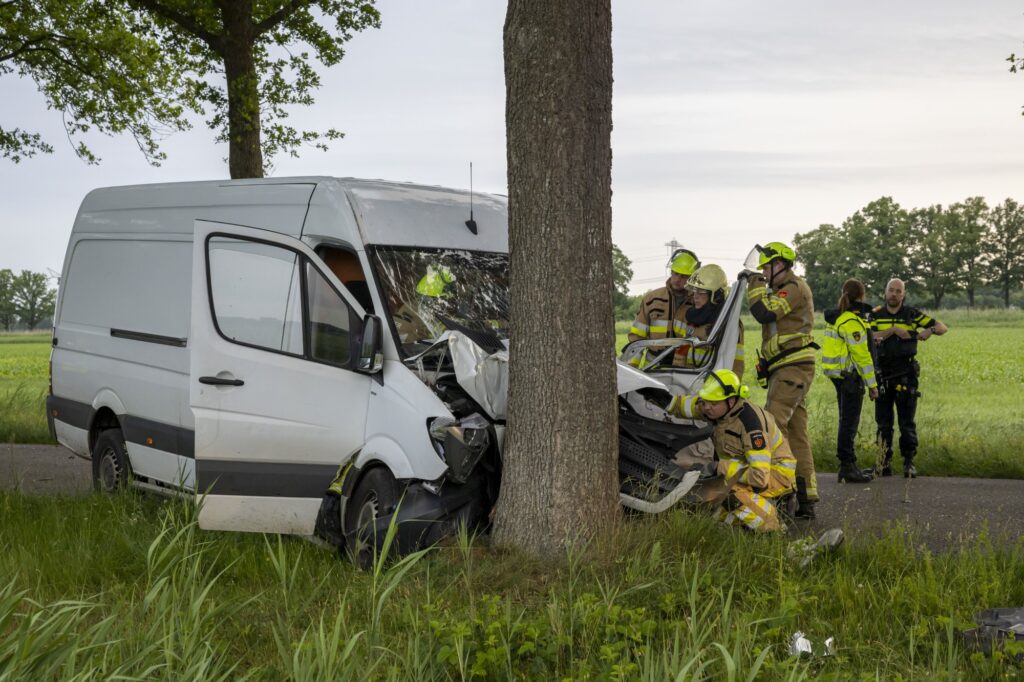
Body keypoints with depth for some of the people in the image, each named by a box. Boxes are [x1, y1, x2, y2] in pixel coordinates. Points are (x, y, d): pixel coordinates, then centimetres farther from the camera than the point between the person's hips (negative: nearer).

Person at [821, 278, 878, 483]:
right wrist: (872, 384, -13)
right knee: (849, 422, -5)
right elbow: (861, 356, -18)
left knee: (847, 420, 16)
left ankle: (849, 465, 23)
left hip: (837, 374, 10)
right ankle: (847, 467, -2)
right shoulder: (852, 322, -18)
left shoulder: (836, 317, 11)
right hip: (850, 375, -10)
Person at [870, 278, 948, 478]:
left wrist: (930, 330, -18)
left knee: (907, 421, -2)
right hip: (882, 375, 1)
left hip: (905, 376, -1)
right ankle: (885, 461, 12)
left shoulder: (912, 314, 4)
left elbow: (943, 327, 3)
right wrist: (894, 330, -20)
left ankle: (909, 462, 3)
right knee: (883, 422, 5)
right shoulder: (876, 315, 7)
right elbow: (871, 337, -10)